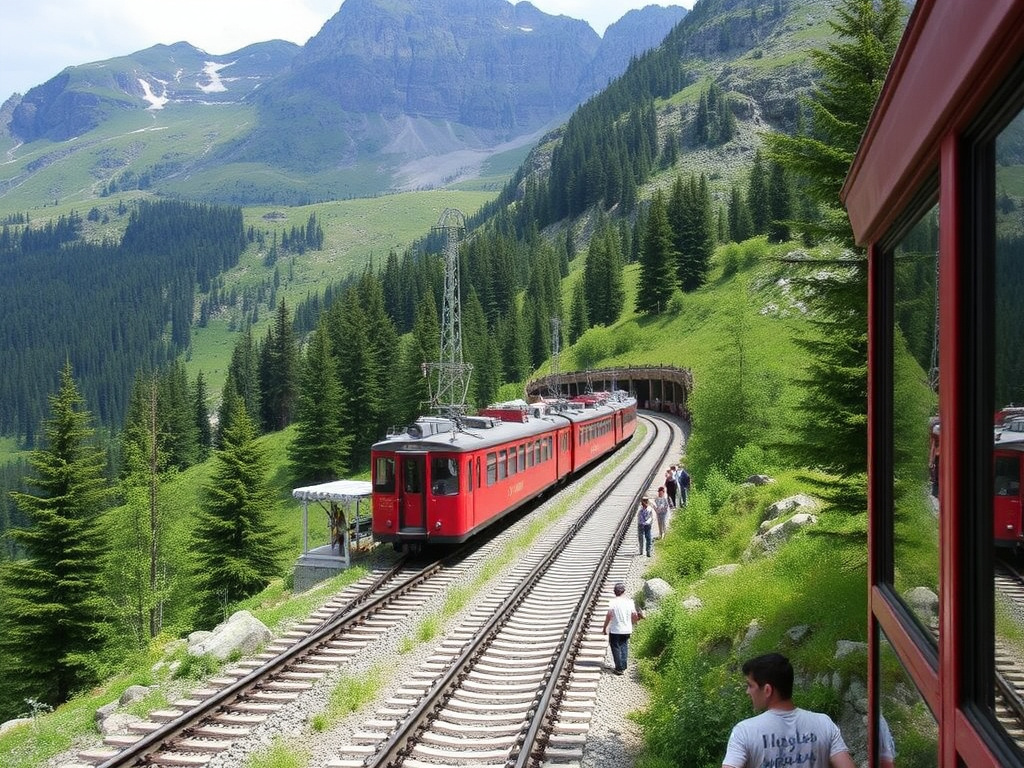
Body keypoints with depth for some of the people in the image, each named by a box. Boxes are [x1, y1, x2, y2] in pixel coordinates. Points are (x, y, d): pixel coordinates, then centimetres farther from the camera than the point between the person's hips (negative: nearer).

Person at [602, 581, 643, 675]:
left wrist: (605, 628, -6)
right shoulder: (630, 601, -5)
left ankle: (619, 668, 8)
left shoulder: (613, 602, -15)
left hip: (615, 630, -4)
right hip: (627, 629, 4)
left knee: (616, 648, 7)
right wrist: (631, 624, 20)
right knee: (624, 647, 17)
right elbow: (634, 615, 0)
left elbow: (609, 616, -16)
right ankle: (623, 667, 19)